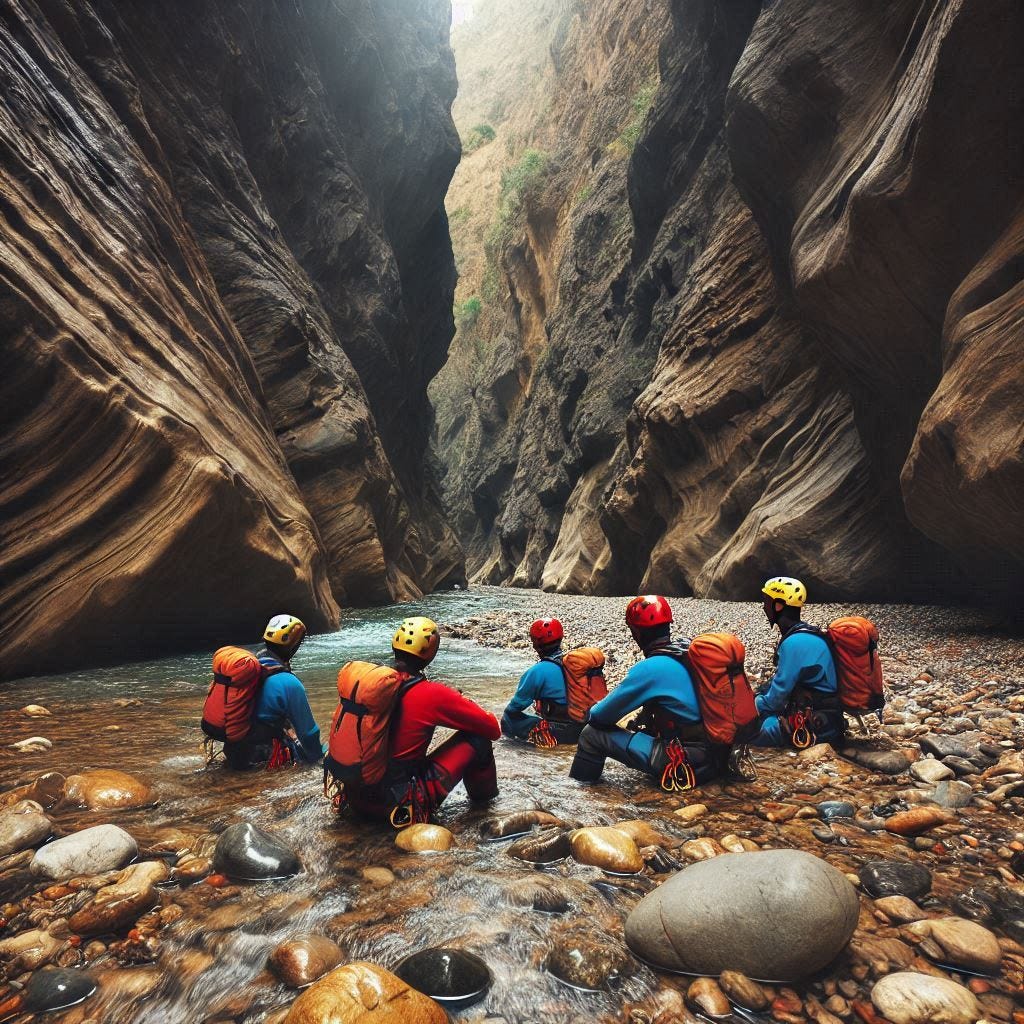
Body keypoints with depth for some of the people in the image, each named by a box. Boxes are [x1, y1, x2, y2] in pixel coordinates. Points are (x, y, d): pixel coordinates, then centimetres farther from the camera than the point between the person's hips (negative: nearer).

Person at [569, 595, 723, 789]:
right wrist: (640, 722, 22)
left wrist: (592, 714, 15)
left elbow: (601, 715, -6)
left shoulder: (648, 669, -17)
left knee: (592, 734, -2)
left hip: (684, 765, -8)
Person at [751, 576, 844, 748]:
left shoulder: (795, 643, -22)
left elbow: (778, 694, -18)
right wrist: (757, 698, 14)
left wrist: (754, 705, -2)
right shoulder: (806, 635, 9)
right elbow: (783, 680, 18)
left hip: (815, 728, -9)